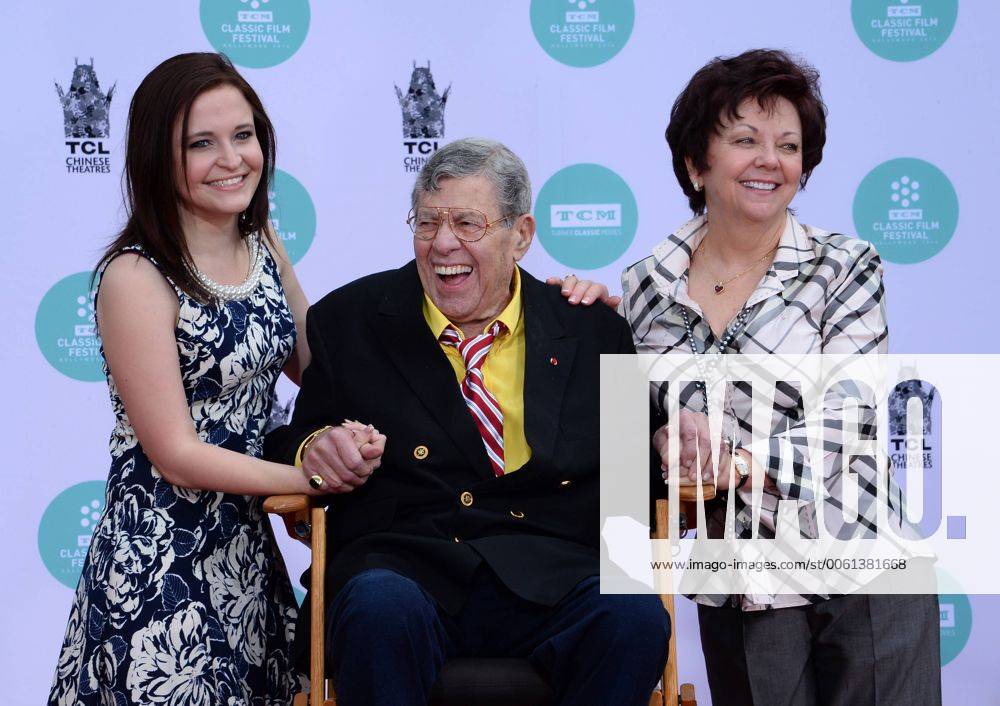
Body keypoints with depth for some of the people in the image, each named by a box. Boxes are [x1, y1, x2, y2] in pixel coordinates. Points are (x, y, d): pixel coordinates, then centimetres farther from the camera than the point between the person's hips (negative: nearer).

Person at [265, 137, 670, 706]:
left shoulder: (593, 331, 14)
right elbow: (291, 441, 16)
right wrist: (311, 449, -8)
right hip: (402, 564, -1)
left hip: (551, 579, 1)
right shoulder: (347, 322, 13)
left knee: (636, 616, -31)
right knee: (382, 609, -37)